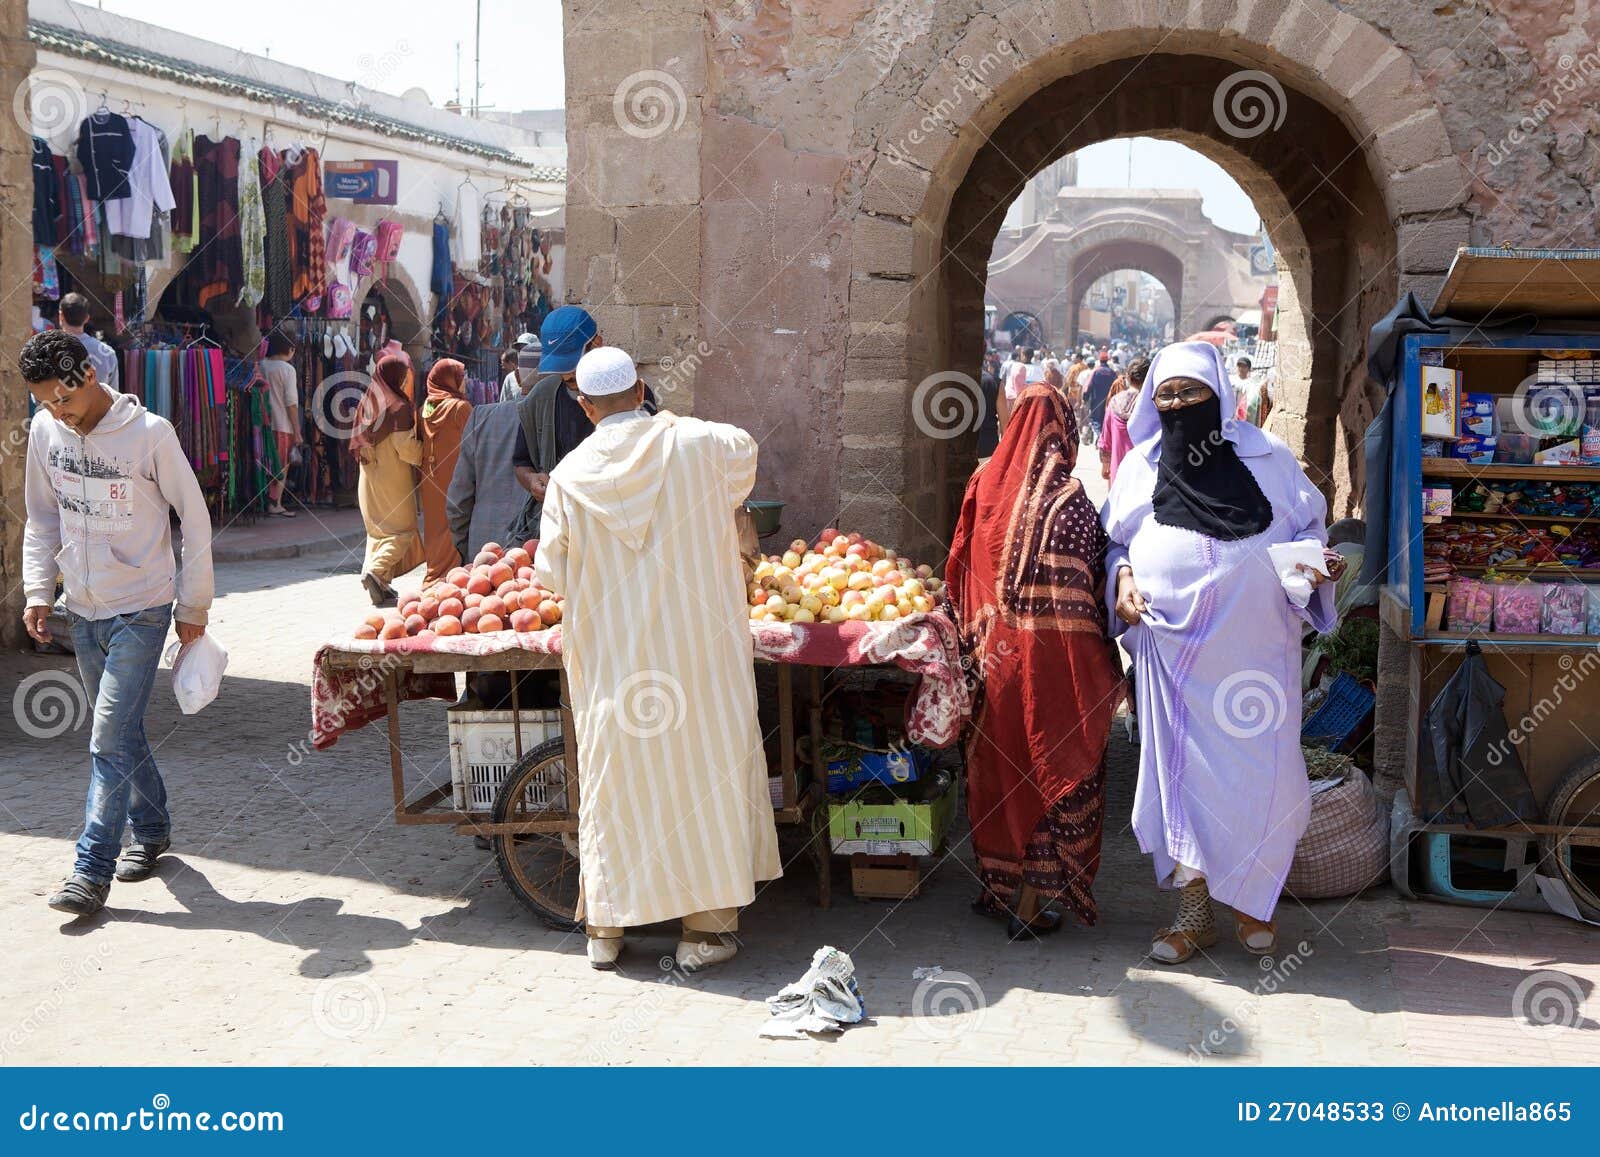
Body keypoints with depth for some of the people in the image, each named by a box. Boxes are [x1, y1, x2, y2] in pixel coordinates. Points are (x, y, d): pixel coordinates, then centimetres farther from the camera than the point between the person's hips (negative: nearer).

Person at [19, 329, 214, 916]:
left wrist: (194, 605, -4)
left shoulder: (150, 433, -15)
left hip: (142, 609, -5)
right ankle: (151, 832, 33)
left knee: (110, 736, -9)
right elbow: (42, 518, 13)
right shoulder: (44, 430, 0)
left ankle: (92, 869, -5)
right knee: (121, 730, 15)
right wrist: (38, 591, 4)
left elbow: (194, 519, -7)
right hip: (83, 610, 5)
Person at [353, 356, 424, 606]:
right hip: (393, 479, -7)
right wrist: (426, 451, 0)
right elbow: (406, 447, -16)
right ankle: (376, 570, -18)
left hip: (369, 477, 7)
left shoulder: (366, 402, 6)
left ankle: (379, 584, 11)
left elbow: (357, 443, 12)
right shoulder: (398, 406, -15)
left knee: (377, 530, 15)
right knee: (403, 530, 1)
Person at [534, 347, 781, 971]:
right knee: (708, 773, 8)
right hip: (699, 646, -1)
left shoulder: (570, 476, -7)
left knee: (614, 782, 11)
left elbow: (551, 571, 1)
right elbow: (745, 449, 18)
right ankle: (707, 929, 13)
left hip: (611, 659, 1)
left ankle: (606, 929, 22)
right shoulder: (696, 442, -5)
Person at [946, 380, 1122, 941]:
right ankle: (1032, 901, 8)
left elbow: (961, 566, 6)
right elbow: (1092, 580, -11)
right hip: (1059, 650, -4)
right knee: (1055, 768, 6)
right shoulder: (1070, 498, -12)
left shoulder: (985, 484, 1)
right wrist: (1102, 657, 0)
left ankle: (997, 886, 26)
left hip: (996, 648, 5)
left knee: (1001, 762, 16)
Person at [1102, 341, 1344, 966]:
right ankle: (1193, 910, 14)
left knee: (1260, 771, -1)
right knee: (1179, 770, 3)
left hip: (1255, 649, -1)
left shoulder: (1267, 458, 8)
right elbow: (1116, 540, 19)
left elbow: (1309, 528, 13)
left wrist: (1321, 561, -7)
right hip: (1171, 647, 1)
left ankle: (1250, 900, 21)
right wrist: (1123, 578, -1)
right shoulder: (1139, 466, 11)